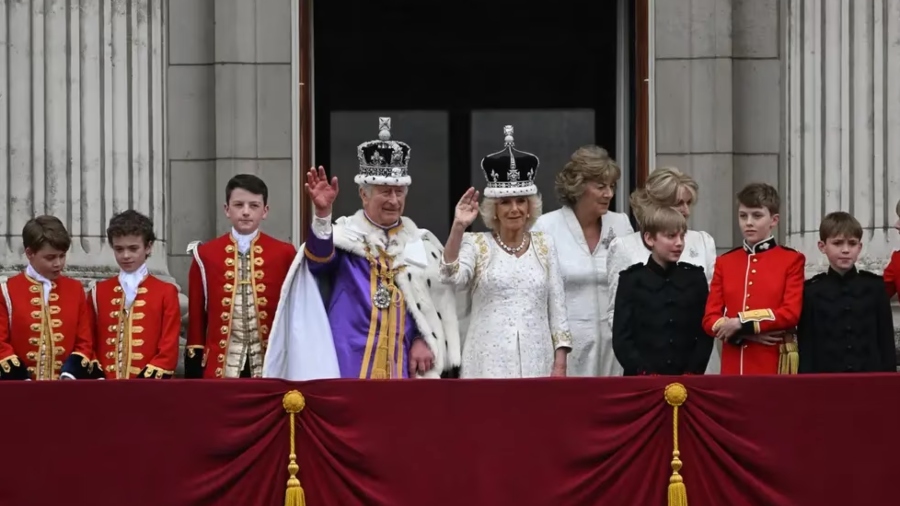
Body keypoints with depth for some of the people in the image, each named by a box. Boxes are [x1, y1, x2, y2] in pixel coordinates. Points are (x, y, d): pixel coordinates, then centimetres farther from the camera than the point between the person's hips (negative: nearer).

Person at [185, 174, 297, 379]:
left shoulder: (284, 254, 4)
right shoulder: (206, 255, 5)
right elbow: (196, 317, 6)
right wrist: (193, 372, 3)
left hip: (271, 367, 0)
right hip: (220, 367, 0)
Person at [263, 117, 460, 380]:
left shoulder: (421, 244, 13)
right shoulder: (345, 236, 2)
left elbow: (439, 299, 14)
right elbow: (319, 259, -19)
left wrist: (424, 340, 0)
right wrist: (322, 214, -36)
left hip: (403, 364, 3)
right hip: (351, 363, -3)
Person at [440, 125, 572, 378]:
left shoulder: (544, 244, 10)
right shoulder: (477, 244, 3)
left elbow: (557, 308, 9)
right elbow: (452, 276, -17)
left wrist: (560, 364, 2)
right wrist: (458, 227, -26)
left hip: (536, 362, 2)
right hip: (489, 364, -2)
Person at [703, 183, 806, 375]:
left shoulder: (791, 260, 3)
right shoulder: (724, 262, 12)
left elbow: (791, 313, -8)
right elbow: (710, 319, 7)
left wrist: (742, 323, -13)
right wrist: (746, 334, -11)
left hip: (774, 364, -3)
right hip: (734, 364, 3)